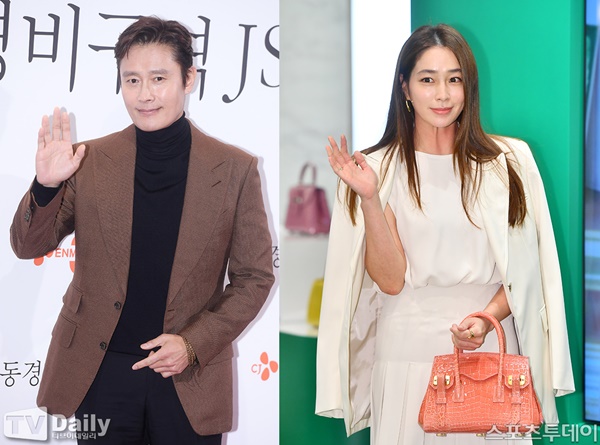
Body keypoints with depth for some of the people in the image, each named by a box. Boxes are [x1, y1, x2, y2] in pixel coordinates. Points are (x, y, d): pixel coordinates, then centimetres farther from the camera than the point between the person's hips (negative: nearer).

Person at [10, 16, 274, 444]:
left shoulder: (235, 169, -3)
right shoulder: (89, 161, -2)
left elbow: (254, 276, 1)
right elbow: (28, 247, 3)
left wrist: (195, 345, -10)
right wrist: (46, 185, -15)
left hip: (189, 380, 0)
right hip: (97, 374, 1)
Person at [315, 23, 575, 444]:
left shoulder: (510, 162, 1)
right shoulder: (381, 169, -2)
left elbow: (526, 268, 4)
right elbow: (391, 280, -7)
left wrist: (489, 316, -13)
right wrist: (369, 199, -18)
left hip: (492, 347, 1)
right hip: (408, 354, -1)